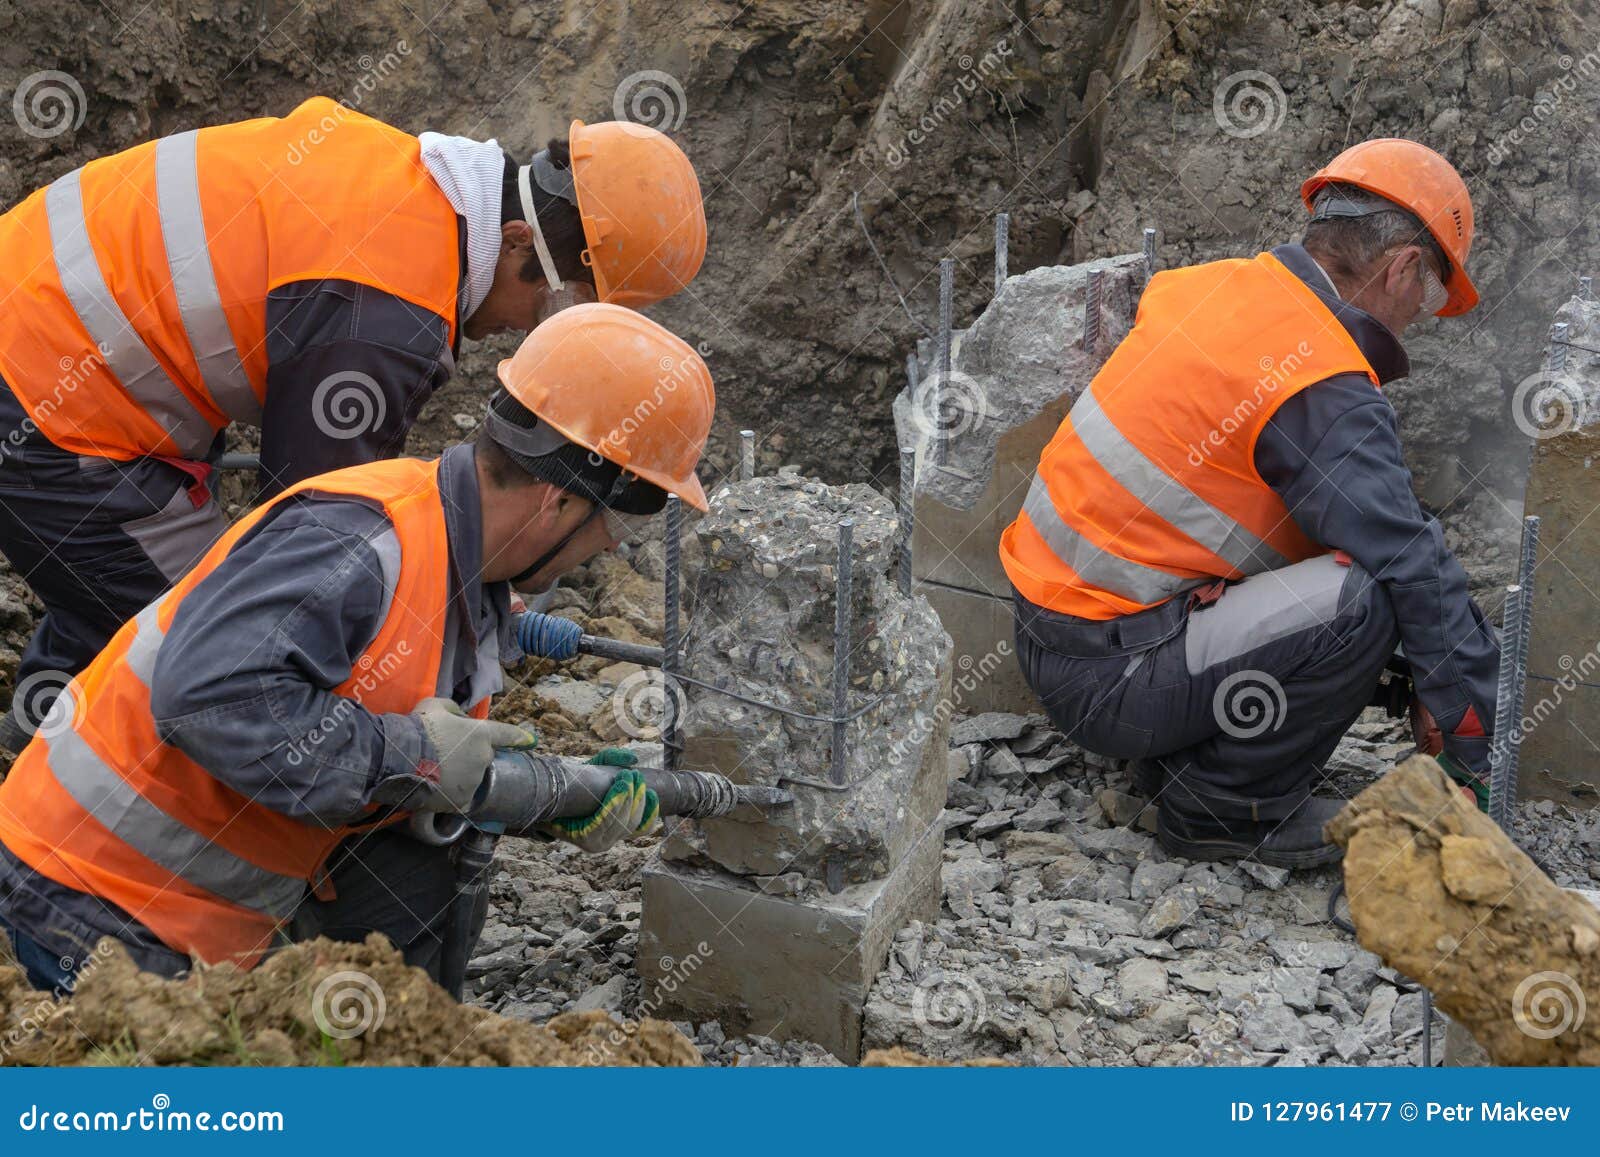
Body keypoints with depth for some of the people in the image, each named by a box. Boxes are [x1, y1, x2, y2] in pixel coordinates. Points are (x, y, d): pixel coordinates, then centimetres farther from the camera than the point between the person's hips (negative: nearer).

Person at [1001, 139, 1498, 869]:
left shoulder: (1217, 285, 7)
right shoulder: (1326, 389, -18)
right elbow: (1416, 572, -15)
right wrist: (1484, 757, -5)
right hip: (1109, 677, -9)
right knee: (1363, 601, -20)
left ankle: (1175, 758, 17)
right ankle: (1223, 807, -2)